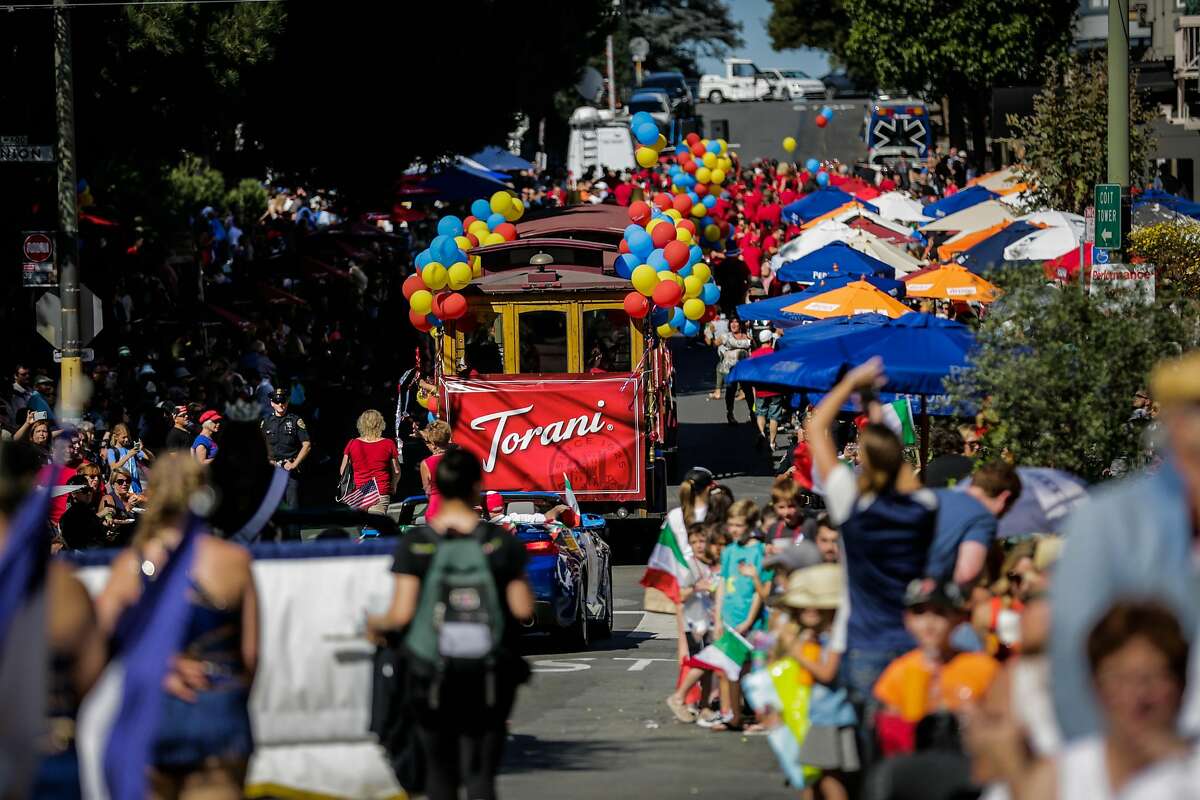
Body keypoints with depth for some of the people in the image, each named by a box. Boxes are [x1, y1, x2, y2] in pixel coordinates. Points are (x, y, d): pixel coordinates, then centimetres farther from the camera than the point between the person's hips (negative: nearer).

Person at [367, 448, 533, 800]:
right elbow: (522, 609, -5)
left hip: (432, 674, 1)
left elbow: (402, 613, -9)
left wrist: (377, 624, 12)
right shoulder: (502, 542, -5)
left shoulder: (414, 544, -5)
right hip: (488, 674, -1)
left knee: (440, 771, 18)